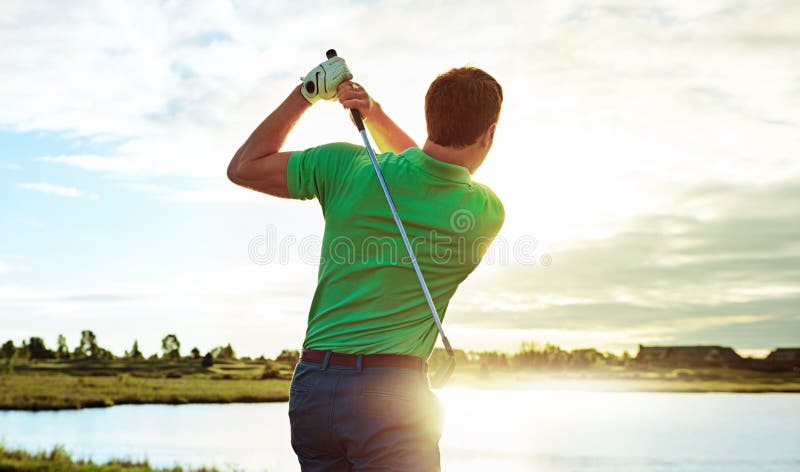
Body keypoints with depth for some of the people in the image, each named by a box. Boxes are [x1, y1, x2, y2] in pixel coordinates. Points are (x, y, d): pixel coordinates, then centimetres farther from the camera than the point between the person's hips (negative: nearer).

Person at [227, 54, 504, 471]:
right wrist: (375, 114, 13)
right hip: (391, 391, -3)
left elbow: (243, 168, 10)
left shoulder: (349, 166, -4)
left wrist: (303, 95, 12)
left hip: (311, 387, 4)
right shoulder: (488, 213, -3)